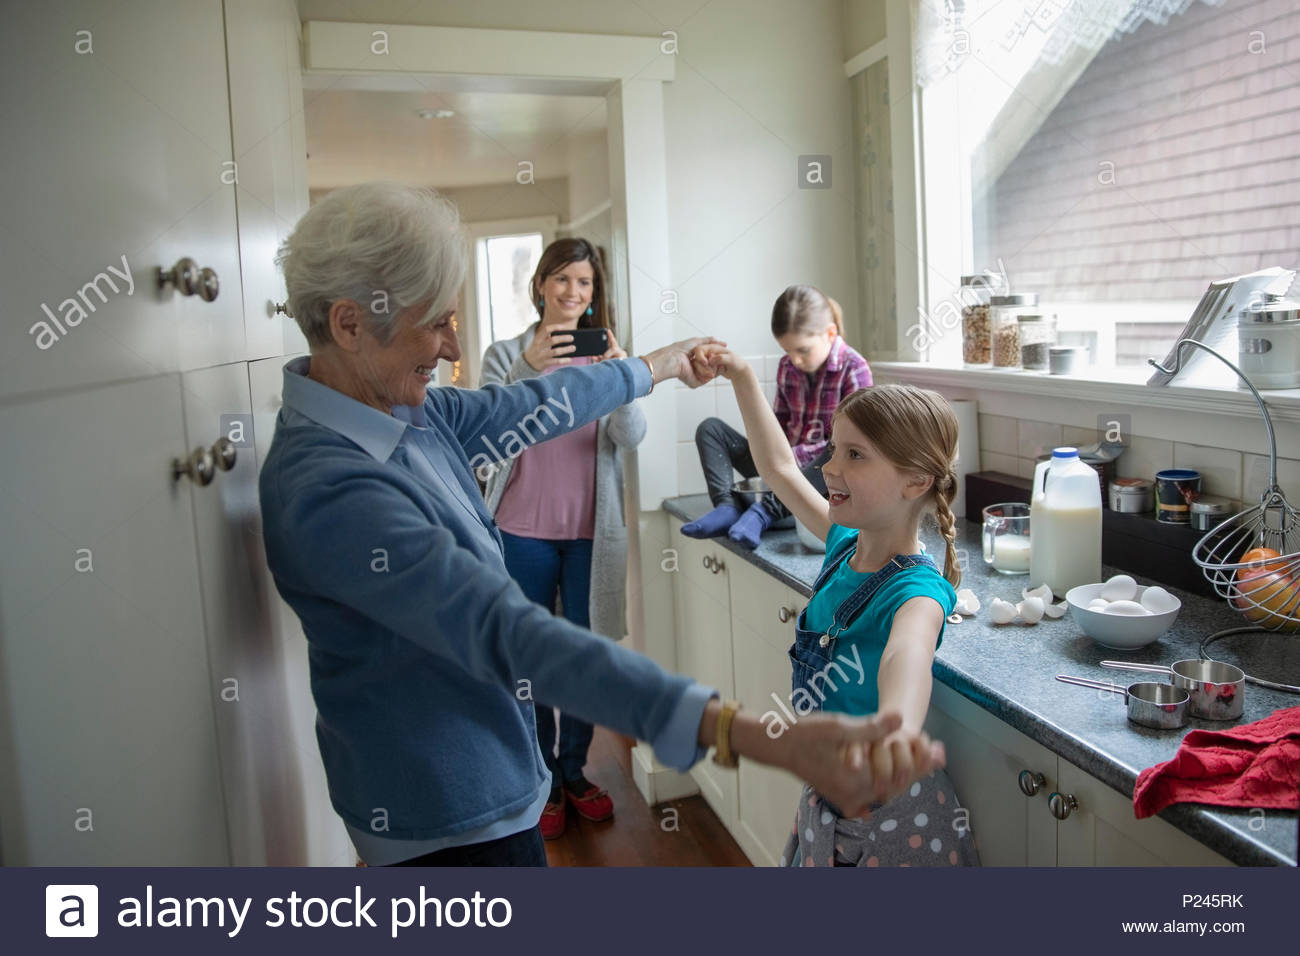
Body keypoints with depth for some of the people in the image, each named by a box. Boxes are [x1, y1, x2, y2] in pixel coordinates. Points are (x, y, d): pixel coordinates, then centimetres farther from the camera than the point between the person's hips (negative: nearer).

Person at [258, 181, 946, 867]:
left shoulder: (404, 411, -2)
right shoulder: (327, 488, -31)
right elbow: (503, 630, -41)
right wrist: (751, 737, -48)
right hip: (445, 820, -9)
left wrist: (656, 366, 28)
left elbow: (519, 411, 14)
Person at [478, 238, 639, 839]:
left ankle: (574, 771, 30)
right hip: (524, 531, -2)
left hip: (590, 531, 2)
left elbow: (631, 438, -9)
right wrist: (529, 369, -32)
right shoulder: (506, 355, -1)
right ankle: (542, 781, 25)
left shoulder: (604, 356, 5)